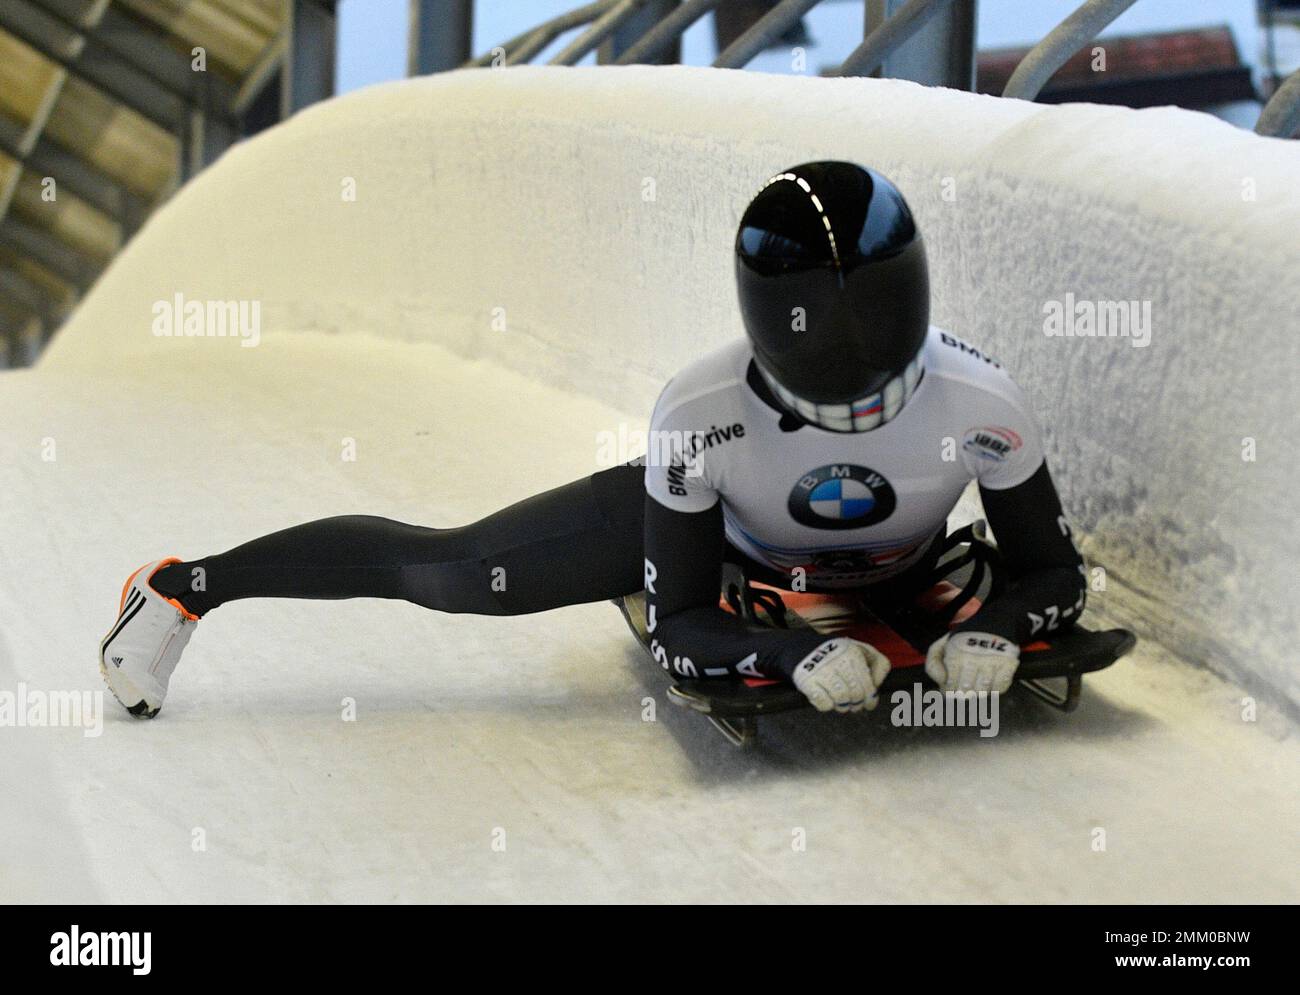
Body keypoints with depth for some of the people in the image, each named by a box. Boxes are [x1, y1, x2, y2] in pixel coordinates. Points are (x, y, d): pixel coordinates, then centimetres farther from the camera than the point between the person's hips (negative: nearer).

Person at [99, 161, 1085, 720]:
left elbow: (1055, 573, -24)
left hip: (890, 570, 3)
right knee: (450, 571, 0)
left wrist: (996, 631, -46)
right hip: (707, 517, -2)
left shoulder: (978, 401, -39)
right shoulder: (702, 415, -41)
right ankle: (185, 587, 17)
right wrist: (795, 655, -49)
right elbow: (676, 627, -31)